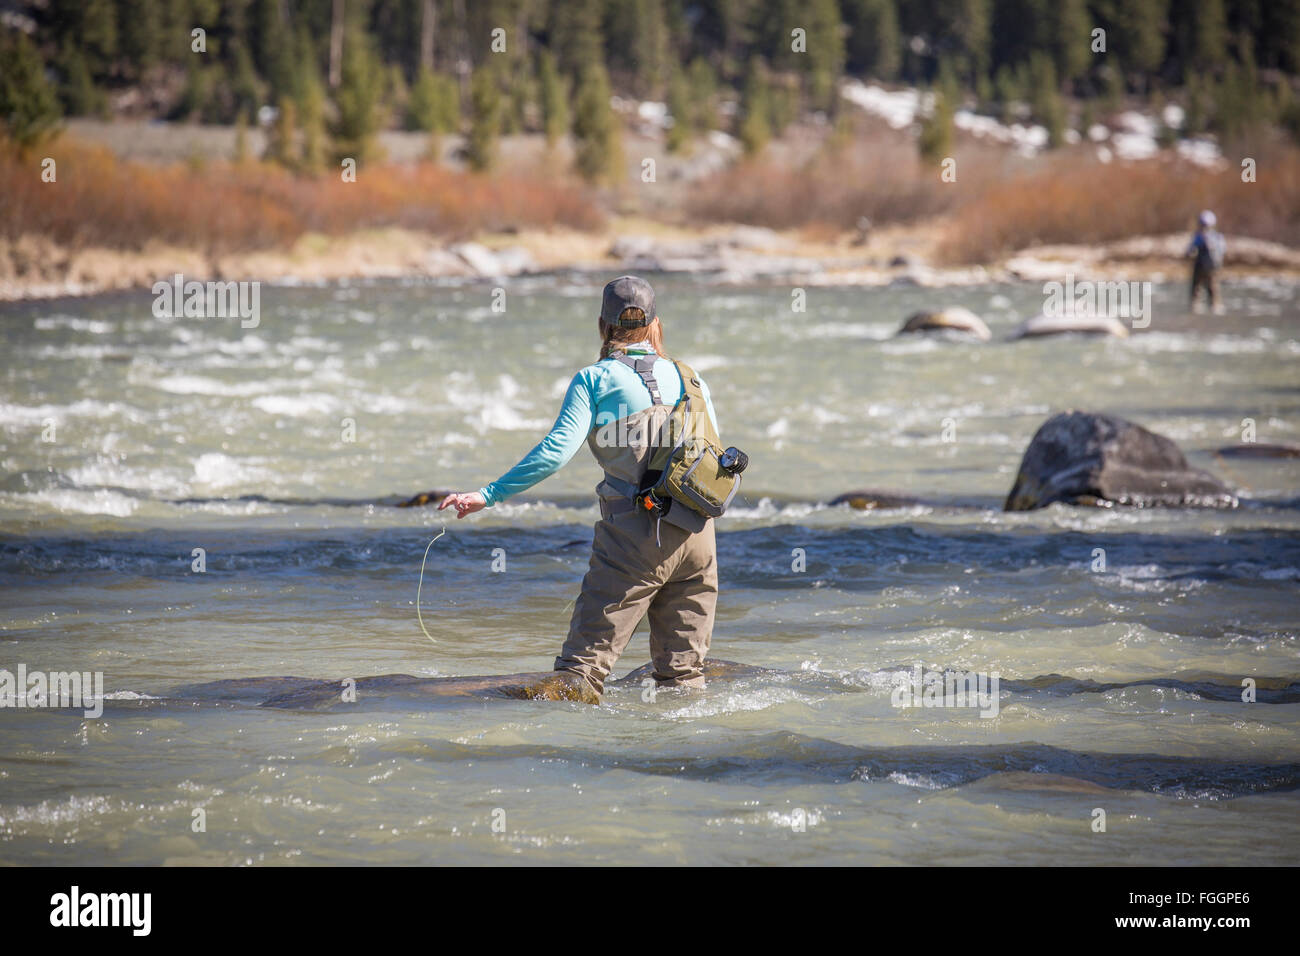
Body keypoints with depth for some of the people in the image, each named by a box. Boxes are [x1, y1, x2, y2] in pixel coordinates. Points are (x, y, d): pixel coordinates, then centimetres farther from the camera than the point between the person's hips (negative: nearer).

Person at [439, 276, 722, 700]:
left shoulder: (595, 379, 2)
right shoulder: (689, 377, 14)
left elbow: (558, 448, -11)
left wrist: (489, 495, -9)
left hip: (634, 532, -4)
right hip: (698, 533, 5)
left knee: (583, 663, -8)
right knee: (683, 671, 11)